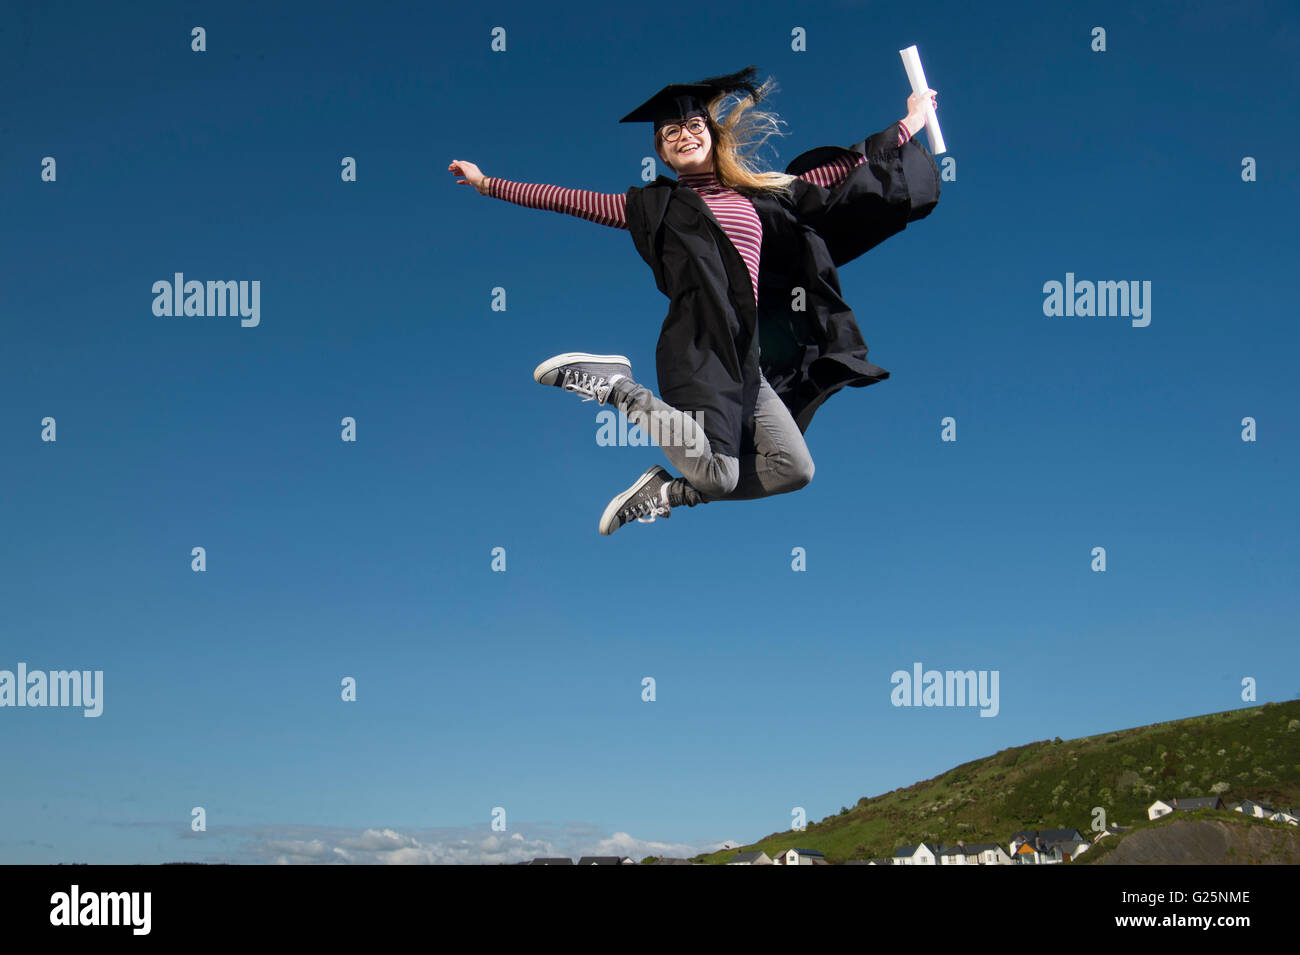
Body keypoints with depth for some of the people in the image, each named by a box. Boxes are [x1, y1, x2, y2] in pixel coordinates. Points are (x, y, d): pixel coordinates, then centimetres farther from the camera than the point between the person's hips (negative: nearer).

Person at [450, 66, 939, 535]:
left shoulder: (755, 193, 20)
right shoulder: (655, 204, 10)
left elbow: (840, 171, 26)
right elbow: (566, 199, 12)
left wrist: (909, 124, 30)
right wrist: (486, 183, 11)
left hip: (744, 357, 5)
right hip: (697, 349, -5)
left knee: (794, 470, -6)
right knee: (719, 474, -22)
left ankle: (669, 492, 1)